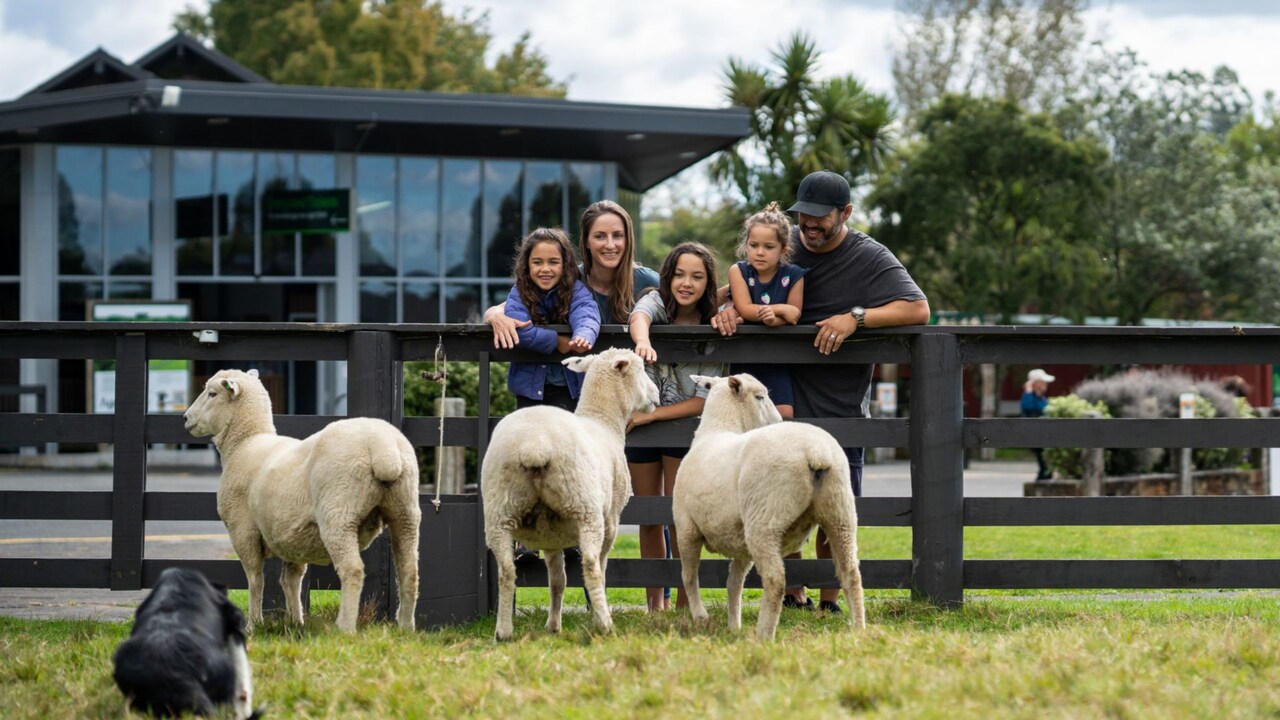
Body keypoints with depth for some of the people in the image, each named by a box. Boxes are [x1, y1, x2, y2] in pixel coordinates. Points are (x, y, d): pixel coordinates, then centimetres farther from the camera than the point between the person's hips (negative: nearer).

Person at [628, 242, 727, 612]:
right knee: (649, 520, 9)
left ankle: (684, 604, 1)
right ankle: (655, 605, 19)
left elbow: (704, 400, -15)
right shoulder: (657, 301, -7)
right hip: (640, 422, 2)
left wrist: (652, 415, -24)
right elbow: (639, 315, -33)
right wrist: (642, 341, -57)